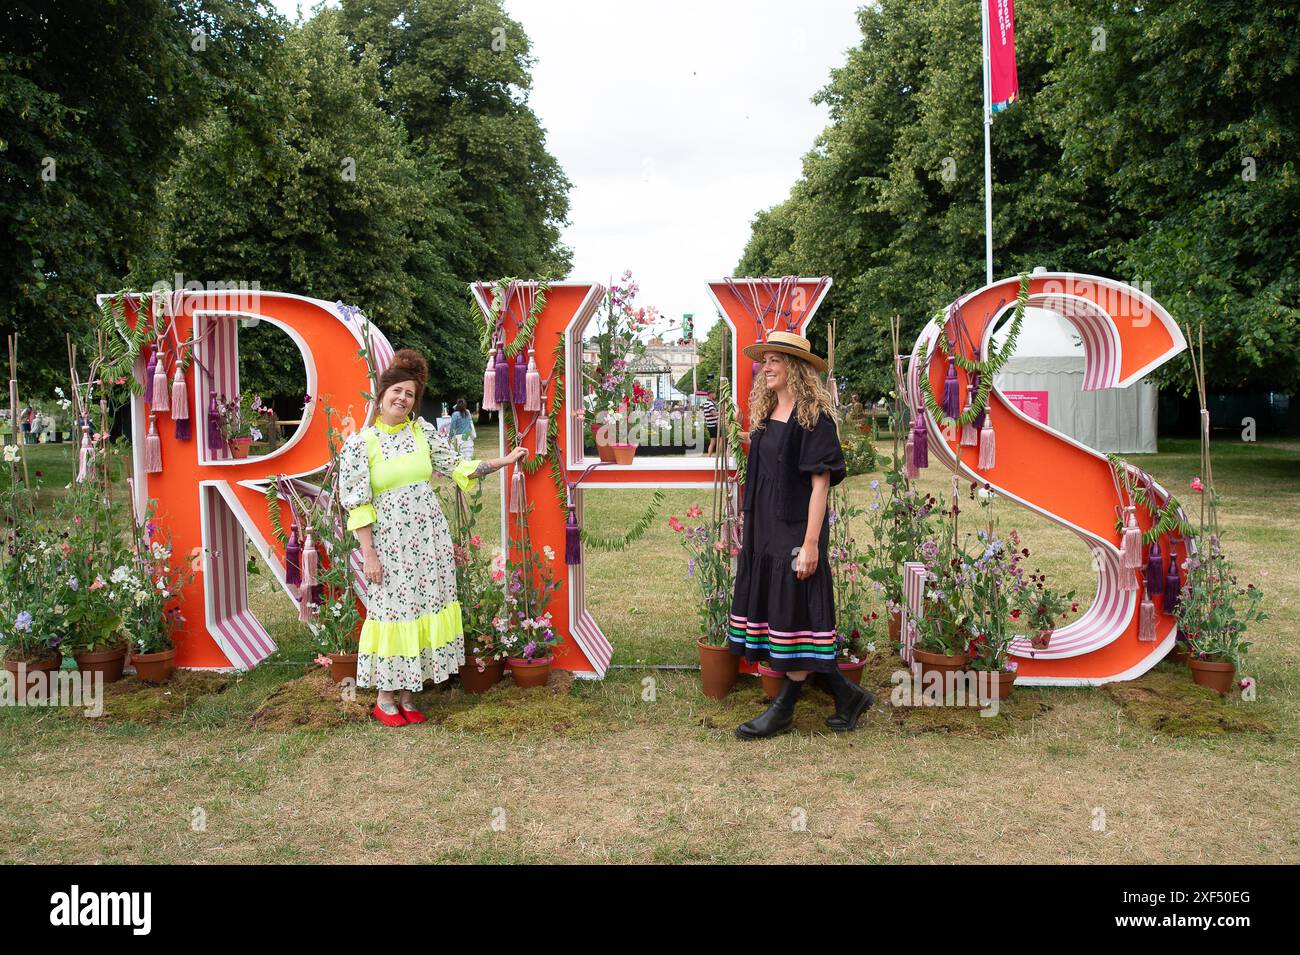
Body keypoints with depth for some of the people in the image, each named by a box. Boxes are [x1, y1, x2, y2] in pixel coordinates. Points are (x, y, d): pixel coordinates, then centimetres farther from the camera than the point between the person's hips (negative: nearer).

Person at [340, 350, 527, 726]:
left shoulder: (422, 431, 6)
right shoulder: (360, 443, -5)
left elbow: (456, 466, 10)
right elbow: (356, 502, -7)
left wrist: (503, 461, 3)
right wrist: (368, 553, -10)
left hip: (429, 538, 4)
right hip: (390, 542, -4)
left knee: (426, 607, 6)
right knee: (393, 611, 0)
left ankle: (406, 697, 18)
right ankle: (384, 699, 15)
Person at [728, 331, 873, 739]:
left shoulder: (813, 416, -11)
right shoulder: (766, 413, 12)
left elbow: (821, 481, -15)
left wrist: (811, 542, -19)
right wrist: (752, 532, 14)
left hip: (796, 529, -9)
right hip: (764, 529, 9)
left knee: (795, 616, 0)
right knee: (773, 610, 12)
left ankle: (784, 710, 13)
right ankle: (846, 695, 23)